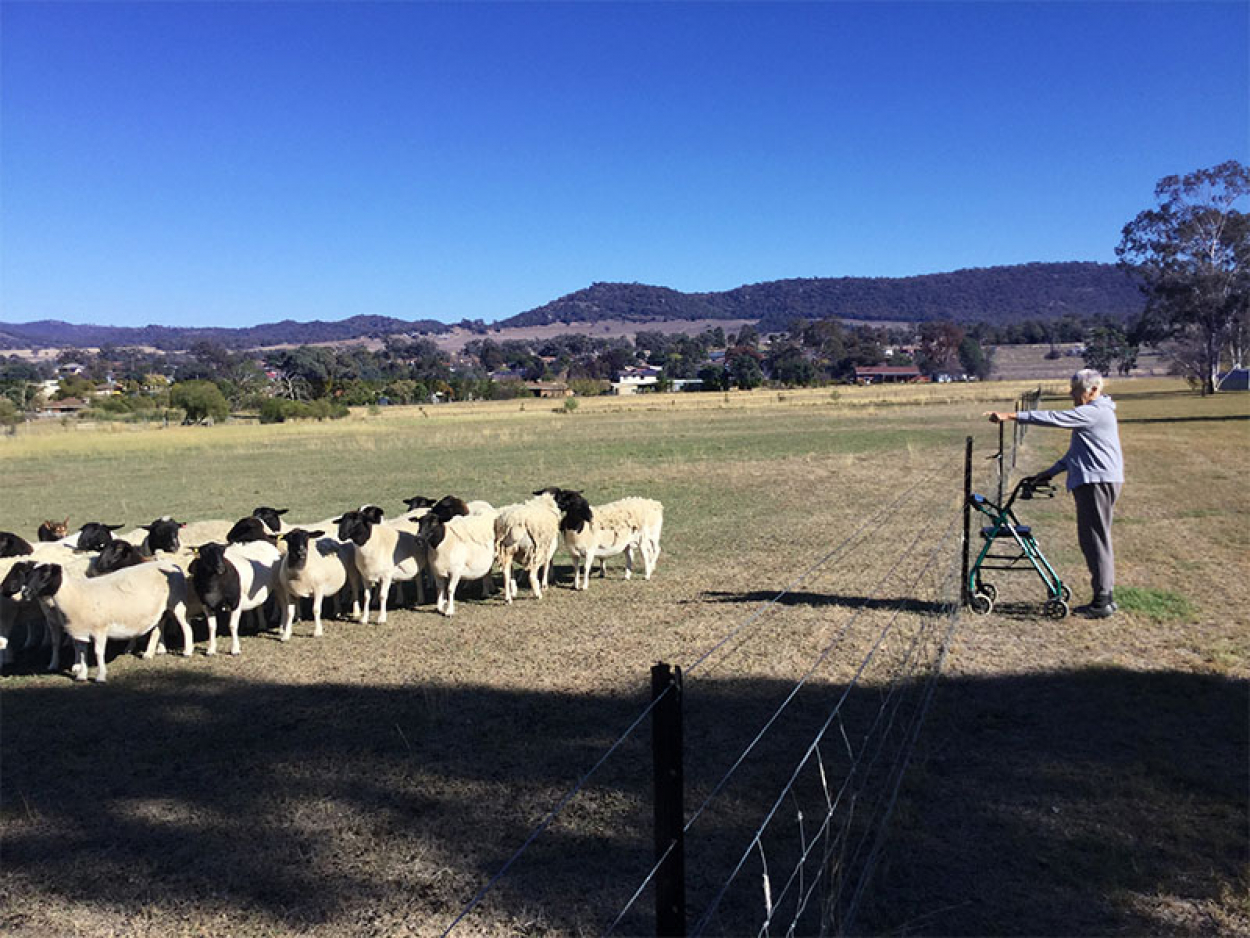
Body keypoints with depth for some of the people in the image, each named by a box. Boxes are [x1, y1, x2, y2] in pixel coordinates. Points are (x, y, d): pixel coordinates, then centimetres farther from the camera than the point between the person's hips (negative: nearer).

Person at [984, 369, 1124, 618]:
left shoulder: (1094, 412, -13)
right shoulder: (1096, 413, 21)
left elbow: (1053, 418, -22)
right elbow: (1077, 452, 26)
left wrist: (1010, 416, -24)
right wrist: (1051, 472, 22)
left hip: (1097, 482, -11)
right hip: (1095, 482, 11)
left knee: (1095, 540, -8)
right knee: (1097, 540, 14)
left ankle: (1103, 601, -5)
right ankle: (1106, 596, 19)